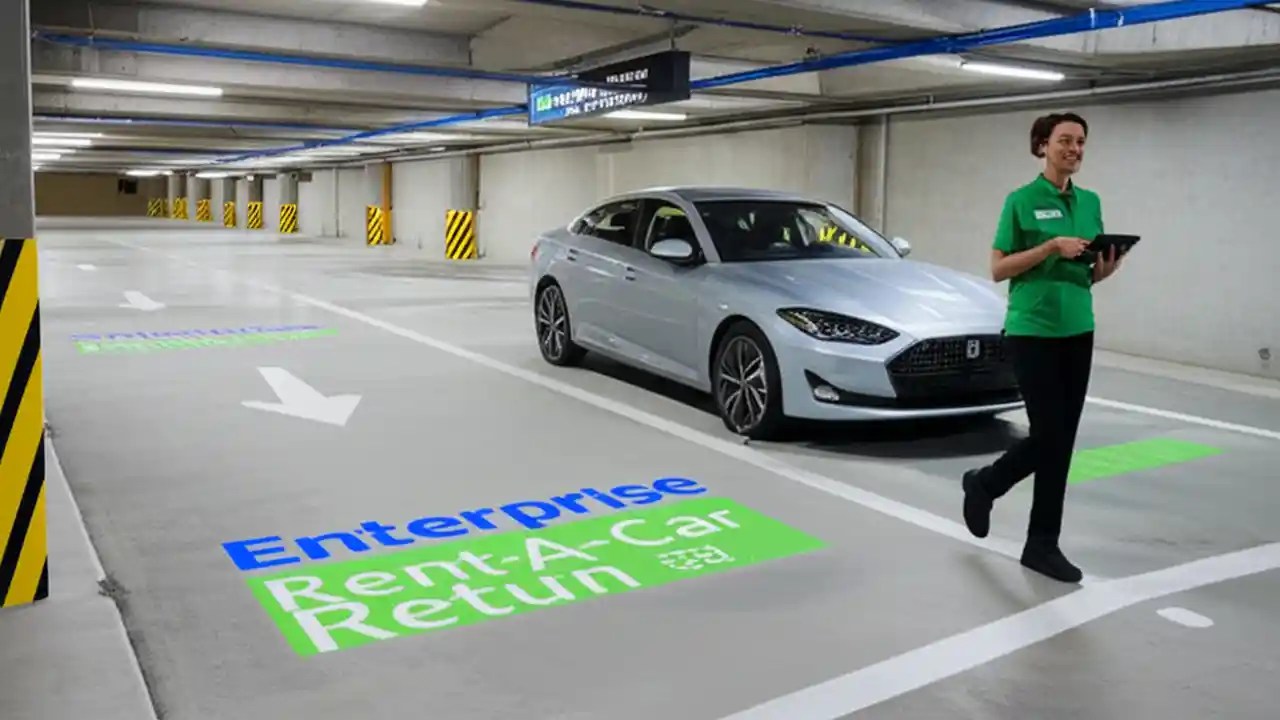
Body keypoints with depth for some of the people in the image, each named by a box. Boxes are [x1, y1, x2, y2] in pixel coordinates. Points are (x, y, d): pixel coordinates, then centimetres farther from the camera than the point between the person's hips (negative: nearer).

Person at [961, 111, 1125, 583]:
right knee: (1048, 437, -7)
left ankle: (1042, 544, 15)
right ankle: (983, 483, 21)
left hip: (1077, 331, 6)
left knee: (1062, 440, 5)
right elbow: (997, 270, -8)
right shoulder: (1022, 200, -5)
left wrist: (1106, 267, -5)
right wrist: (1052, 246, -19)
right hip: (1032, 331, -6)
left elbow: (1089, 272, 17)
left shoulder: (1090, 202, 12)